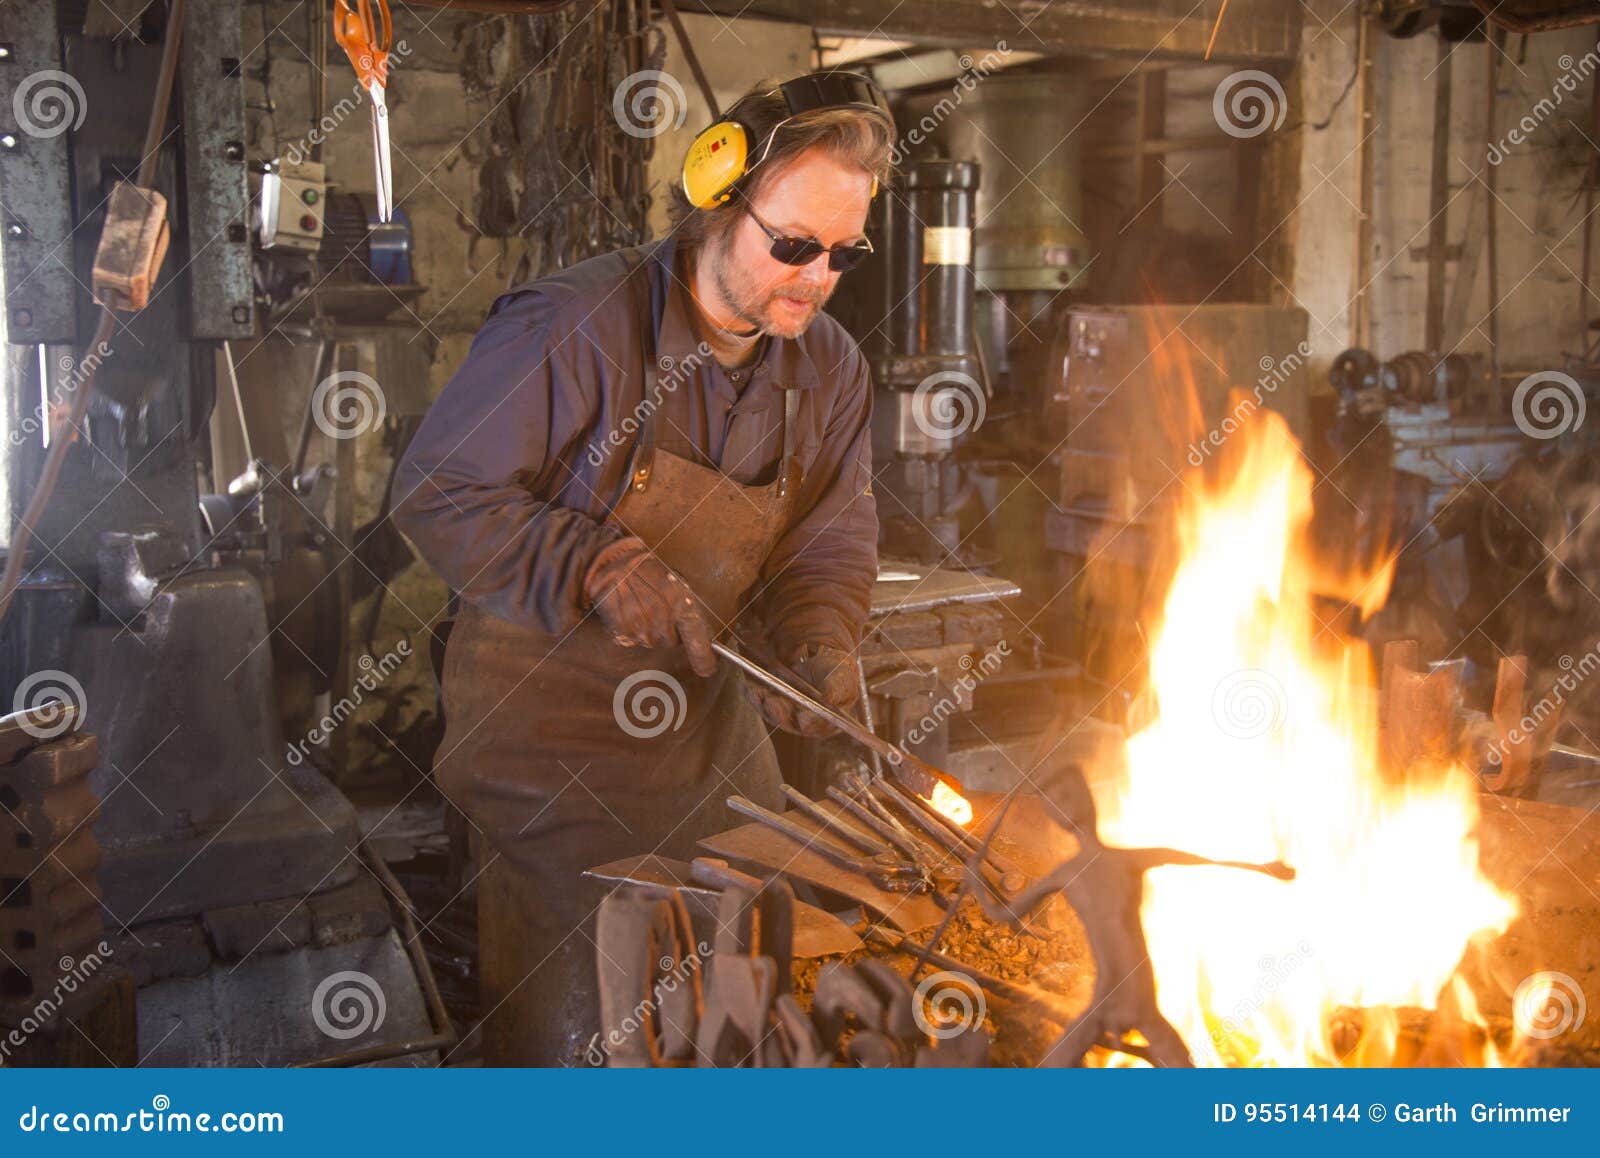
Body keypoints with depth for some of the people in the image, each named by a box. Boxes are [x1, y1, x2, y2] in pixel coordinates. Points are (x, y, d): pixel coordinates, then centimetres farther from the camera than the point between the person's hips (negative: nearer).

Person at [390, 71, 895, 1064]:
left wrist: (819, 644, -17)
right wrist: (594, 566, -27)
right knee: (569, 1030, 1)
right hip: (549, 726, -5)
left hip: (710, 723, 6)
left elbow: (832, 545, 4)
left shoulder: (830, 368, -1)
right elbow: (436, 495, -15)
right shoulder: (572, 327, -19)